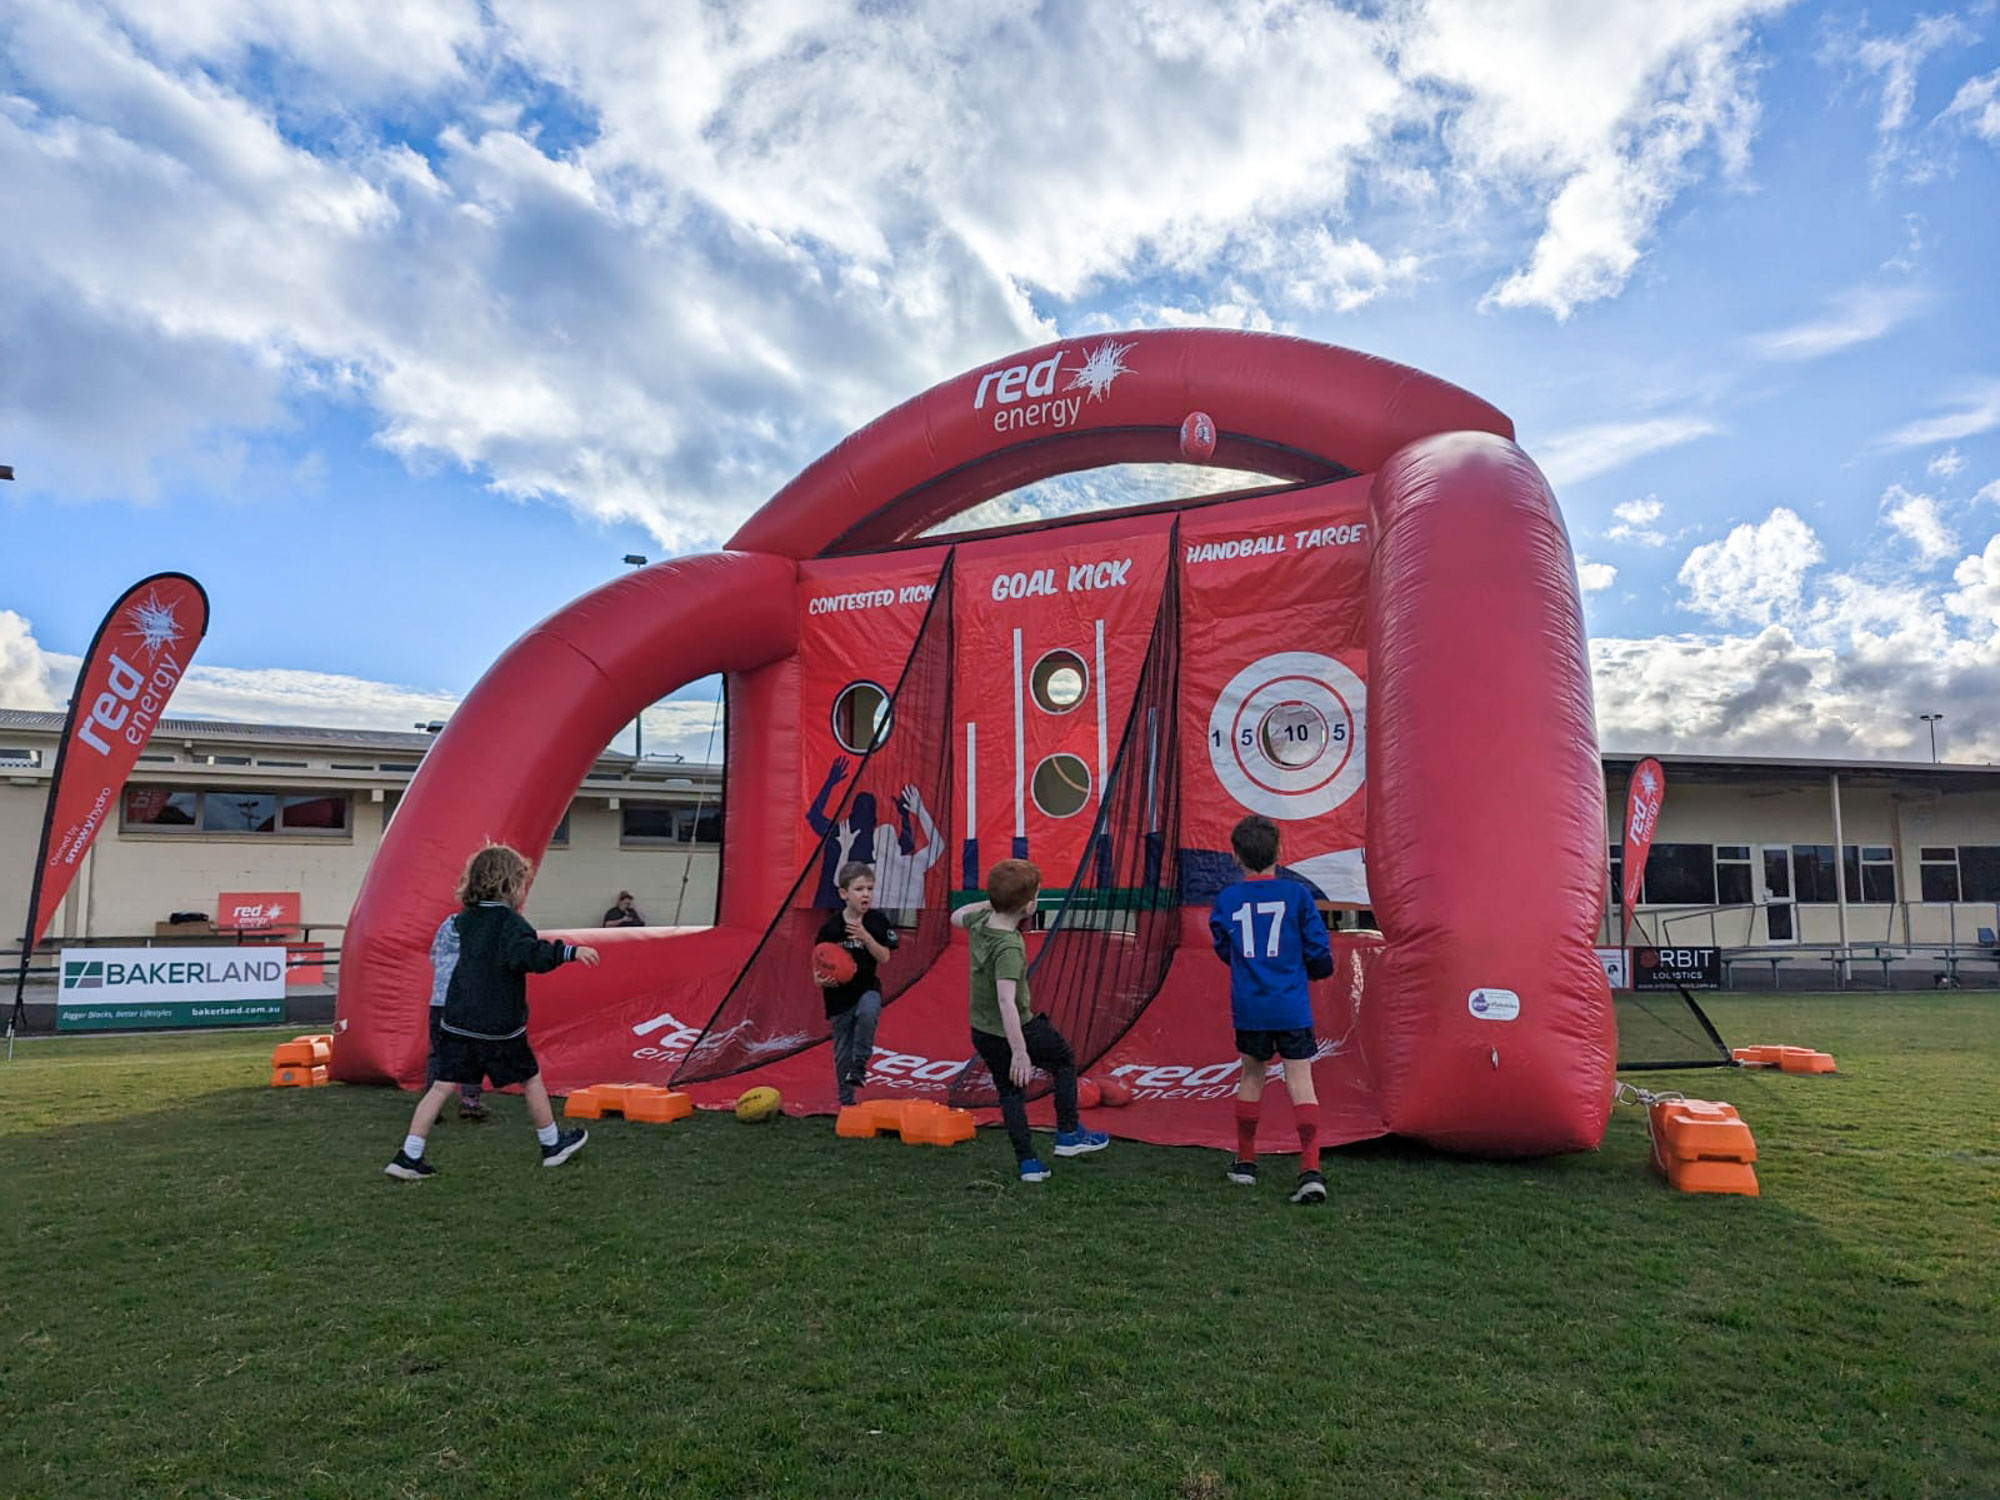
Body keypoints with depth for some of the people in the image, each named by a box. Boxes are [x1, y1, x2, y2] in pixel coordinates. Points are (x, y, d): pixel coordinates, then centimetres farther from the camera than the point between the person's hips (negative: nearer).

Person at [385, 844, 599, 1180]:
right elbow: (529, 955, -30)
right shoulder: (508, 920, -15)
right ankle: (552, 1145, 23)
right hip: (499, 1027, -6)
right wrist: (570, 951, -29)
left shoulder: (467, 918, 7)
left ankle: (409, 1157, 2)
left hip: (457, 1023, 6)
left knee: (442, 1086, 6)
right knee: (531, 1079, 11)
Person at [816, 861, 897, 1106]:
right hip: (839, 994, 0)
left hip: (867, 987, 0)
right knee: (843, 1051, 7)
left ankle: (859, 1065, -15)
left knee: (868, 1013, -35)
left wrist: (864, 936, -22)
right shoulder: (831, 926, -8)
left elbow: (884, 958, -8)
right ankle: (846, 1100, 26)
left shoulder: (877, 921, -5)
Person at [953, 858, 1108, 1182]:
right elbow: (1006, 1000, -38)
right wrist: (1019, 1052, -39)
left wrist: (989, 902, 13)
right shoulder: (1009, 946, -30)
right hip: (1016, 1030, -7)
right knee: (1065, 1061, 18)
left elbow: (956, 917, 19)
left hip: (981, 1031, 7)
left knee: (1010, 1093, 18)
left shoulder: (980, 921, -7)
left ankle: (1027, 1162, 19)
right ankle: (1068, 1133, 25)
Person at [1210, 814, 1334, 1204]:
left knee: (1251, 1076, 18)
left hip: (1248, 1008, 2)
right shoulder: (1296, 894, -4)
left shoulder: (1226, 900, 1)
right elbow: (1319, 953, -3)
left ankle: (1245, 1162, 27)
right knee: (1300, 1082, 0)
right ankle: (1311, 1170, -11)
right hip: (1292, 1007, -2)